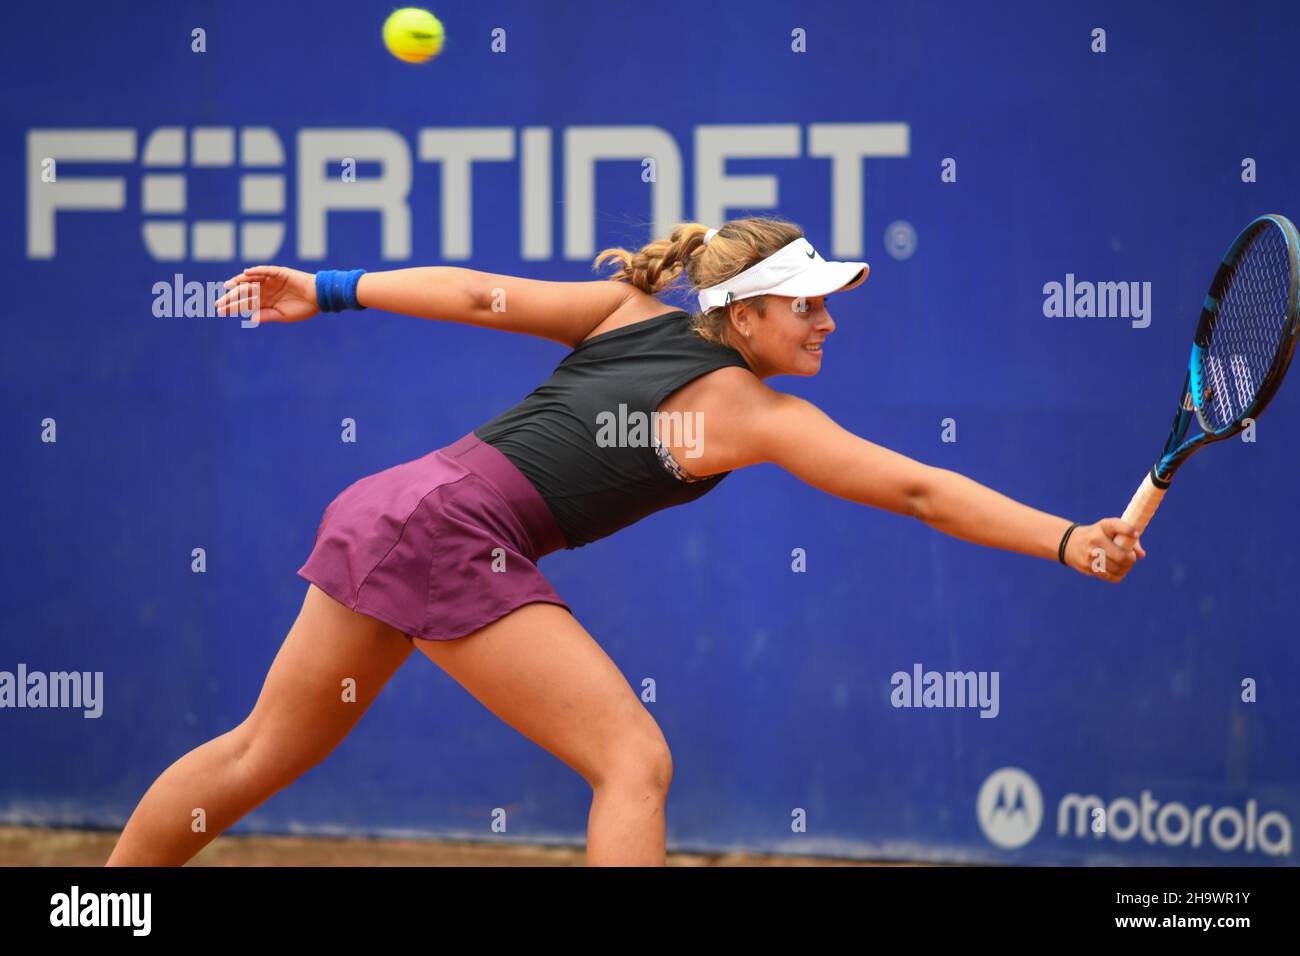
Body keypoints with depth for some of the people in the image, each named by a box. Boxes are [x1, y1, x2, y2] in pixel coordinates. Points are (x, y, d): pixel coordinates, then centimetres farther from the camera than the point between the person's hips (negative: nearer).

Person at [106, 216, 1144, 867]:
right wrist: (1069, 542, -9)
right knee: (635, 762, -8)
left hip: (393, 508, 8)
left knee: (264, 752, 18)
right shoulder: (755, 413, -5)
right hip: (455, 537, -8)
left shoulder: (633, 310, 12)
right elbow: (920, 491, -9)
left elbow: (482, 294, 8)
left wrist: (329, 291, 12)